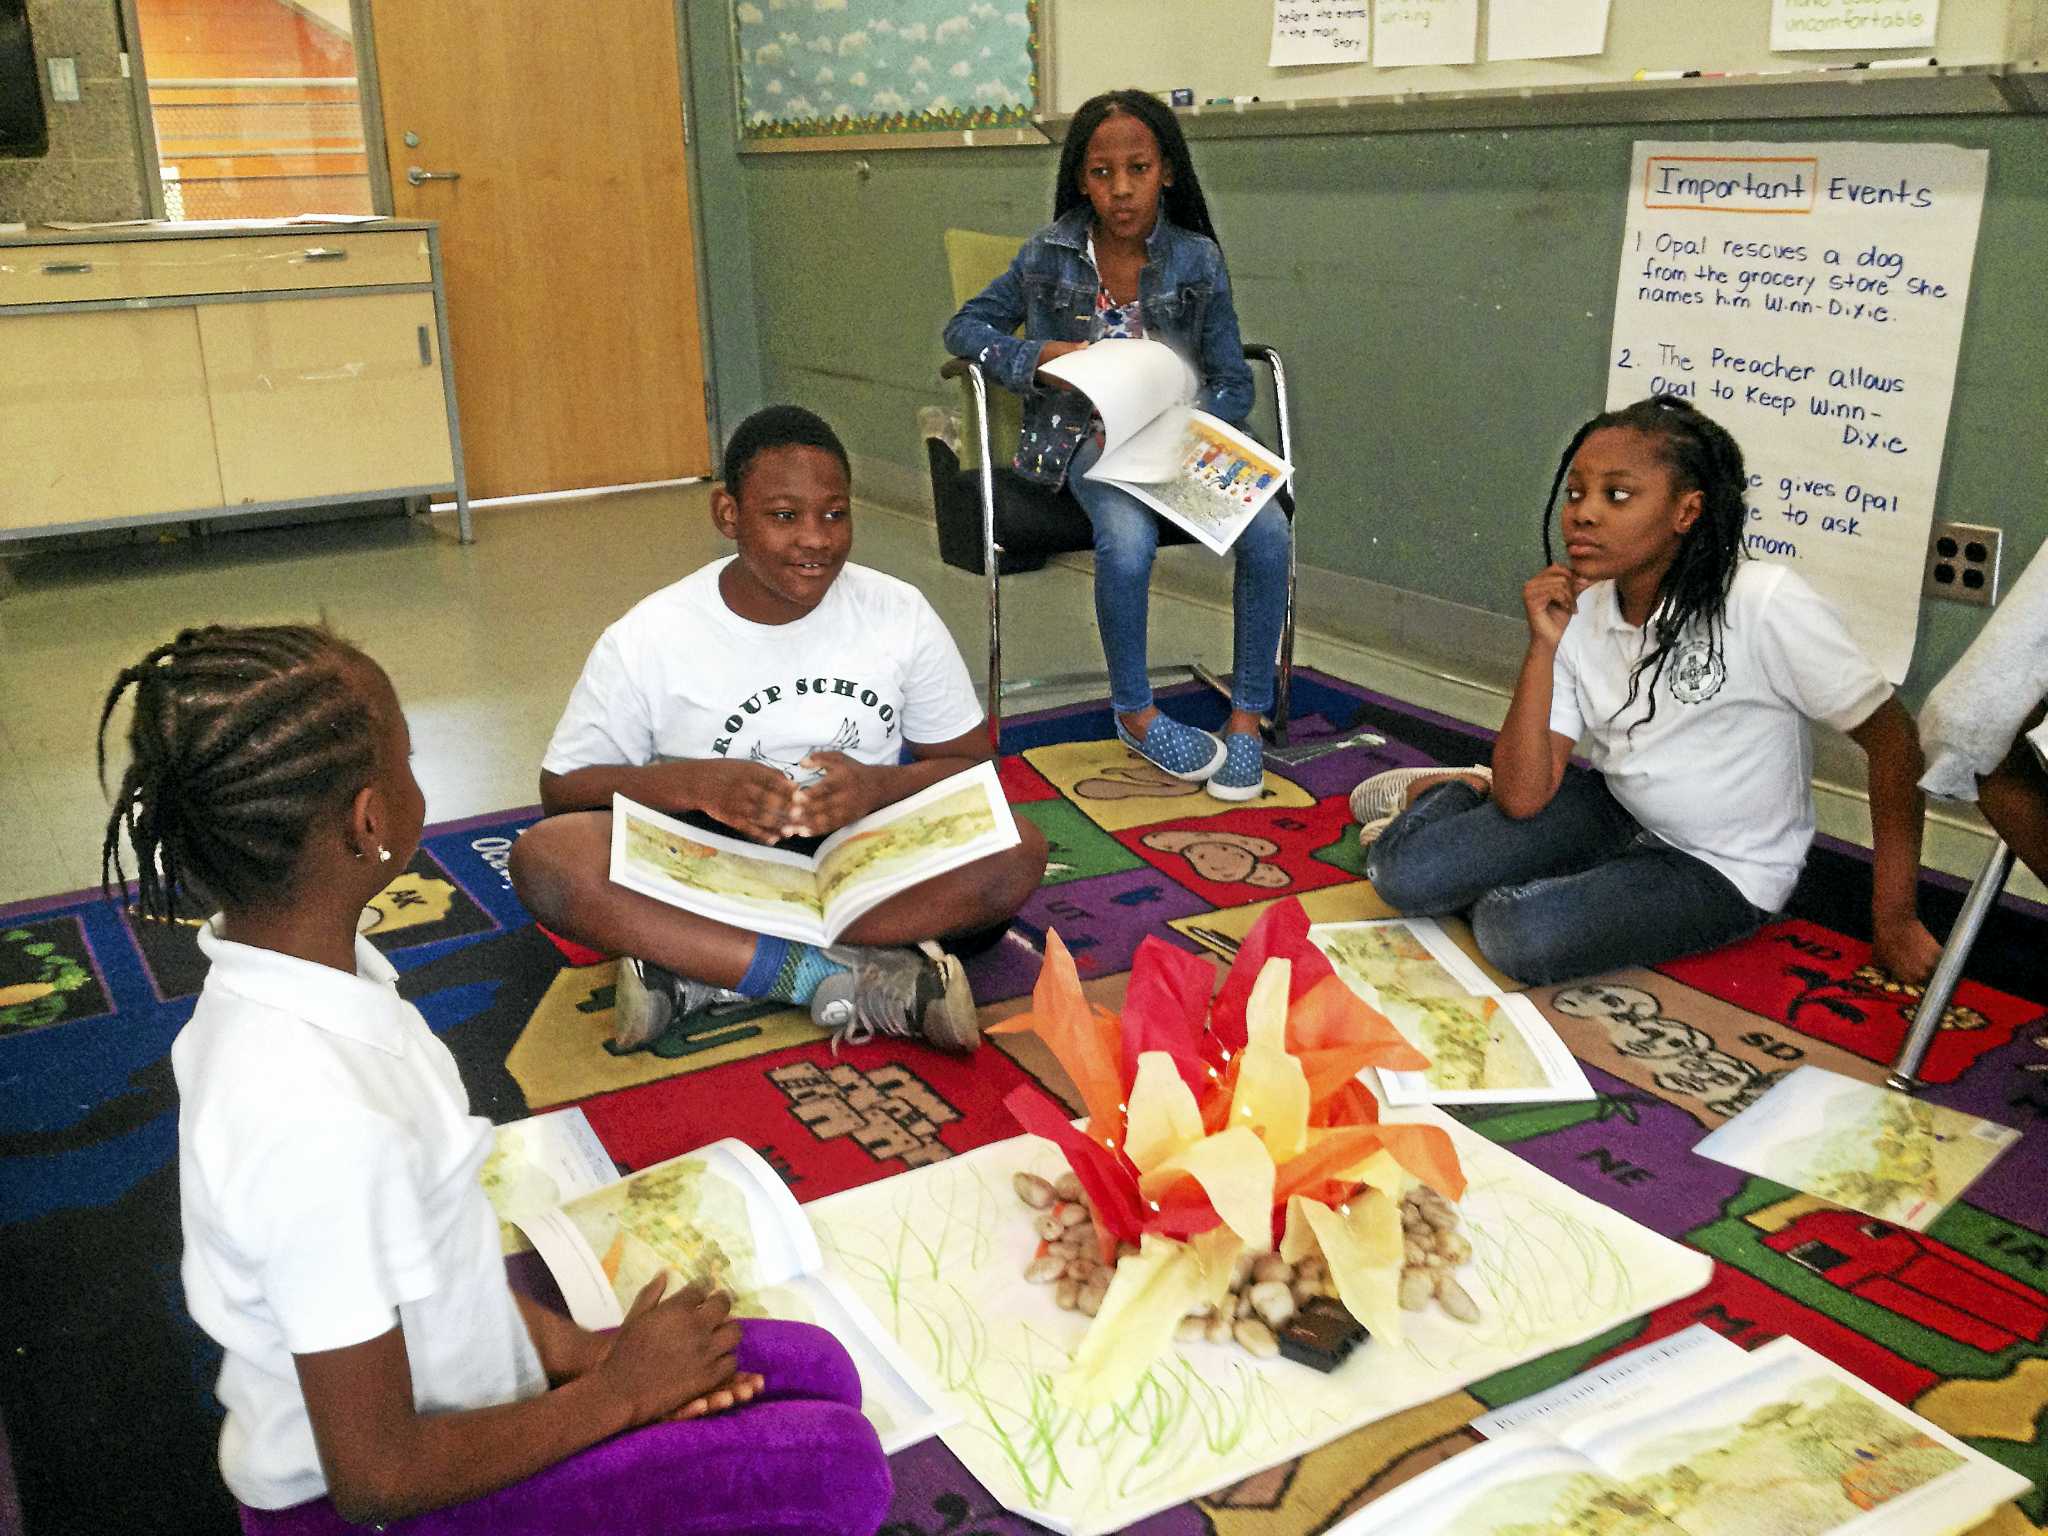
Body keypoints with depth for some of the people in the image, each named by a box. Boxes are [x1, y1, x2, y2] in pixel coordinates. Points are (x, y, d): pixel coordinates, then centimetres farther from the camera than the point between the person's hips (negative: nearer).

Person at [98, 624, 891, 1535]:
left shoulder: (289, 974, -7)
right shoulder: (320, 1119, -35)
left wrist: (575, 1350, 0)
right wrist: (618, 1393, -13)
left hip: (445, 1384, 8)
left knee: (817, 1369, 5)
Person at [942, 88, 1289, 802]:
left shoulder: (1198, 261, 1)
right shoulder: (1049, 255, 2)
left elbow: (1233, 384, 2)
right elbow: (965, 326, 10)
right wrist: (1039, 357, -10)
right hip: (1084, 436, -1)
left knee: (1268, 533, -27)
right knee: (1128, 540, -35)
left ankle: (1247, 713, -10)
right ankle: (1134, 713, -10)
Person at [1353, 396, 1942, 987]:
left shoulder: (1764, 605, -25)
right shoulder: (1578, 615, -8)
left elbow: (1890, 735, -16)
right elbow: (1523, 799, -13)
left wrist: (1895, 922, -12)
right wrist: (1543, 647, -23)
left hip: (1718, 871, -4)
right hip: (1613, 811, 4)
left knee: (1519, 934, -29)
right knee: (1403, 872, -15)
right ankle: (1452, 790, 19)